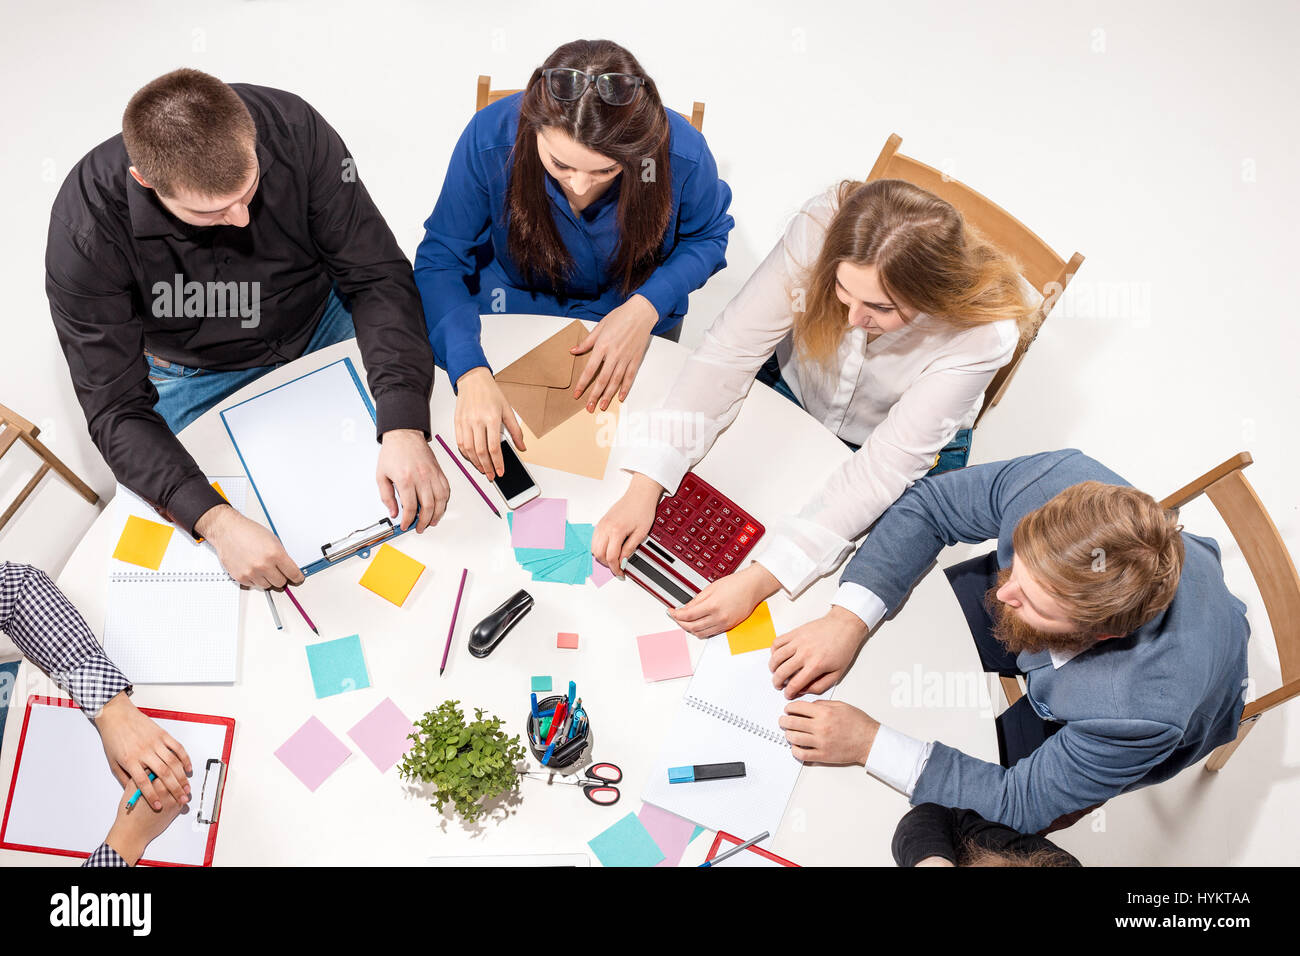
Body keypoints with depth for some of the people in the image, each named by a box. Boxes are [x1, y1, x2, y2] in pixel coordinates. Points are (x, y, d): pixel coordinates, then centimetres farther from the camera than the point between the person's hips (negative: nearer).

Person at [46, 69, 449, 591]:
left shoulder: (292, 128, -28)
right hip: (200, 373, -1)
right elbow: (116, 408, -27)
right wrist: (215, 520, -44)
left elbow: (377, 276, -23)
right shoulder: (86, 226, -31)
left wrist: (404, 429, -37)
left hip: (321, 328, 2)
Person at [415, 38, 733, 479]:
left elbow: (706, 237, -8)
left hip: (637, 318, 0)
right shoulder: (490, 137, -31)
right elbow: (439, 261, -23)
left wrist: (647, 306, -26)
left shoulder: (682, 152, -29)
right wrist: (471, 372, -38)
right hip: (517, 308, 0)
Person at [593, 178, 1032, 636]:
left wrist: (758, 581, -41)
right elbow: (730, 350, -29)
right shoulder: (820, 226, -33)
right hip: (795, 388, 2)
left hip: (915, 446, -1)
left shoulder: (983, 335, -36)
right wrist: (643, 489, -36)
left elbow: (885, 468, -34)